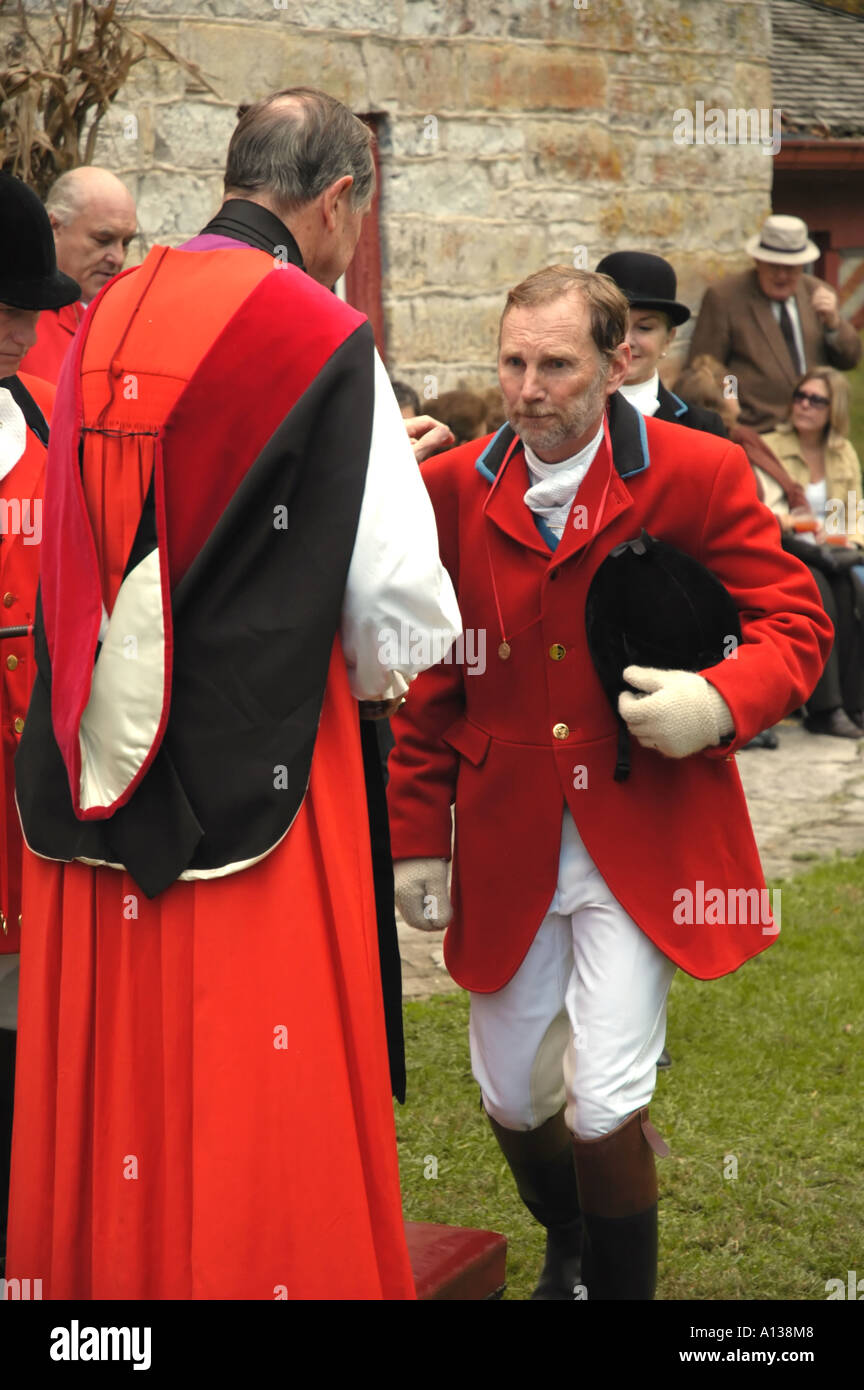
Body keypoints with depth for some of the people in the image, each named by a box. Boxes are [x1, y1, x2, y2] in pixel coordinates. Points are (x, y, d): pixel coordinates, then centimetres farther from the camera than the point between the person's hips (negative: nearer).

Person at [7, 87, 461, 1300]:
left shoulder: (104, 323, 7)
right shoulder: (323, 344, -10)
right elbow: (404, 610, -9)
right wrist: (383, 667, 11)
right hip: (253, 782, -5)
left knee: (115, 1087, 14)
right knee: (256, 1107, 3)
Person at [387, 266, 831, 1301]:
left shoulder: (699, 475, -8)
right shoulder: (456, 487, 1)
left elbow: (795, 621, -3)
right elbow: (430, 680, 9)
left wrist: (721, 701, -23)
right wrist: (417, 835, 7)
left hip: (643, 833, -3)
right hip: (507, 842, 4)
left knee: (604, 1104, -12)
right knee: (510, 1096, 15)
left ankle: (621, 1284, 14)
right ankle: (568, 1246, 47)